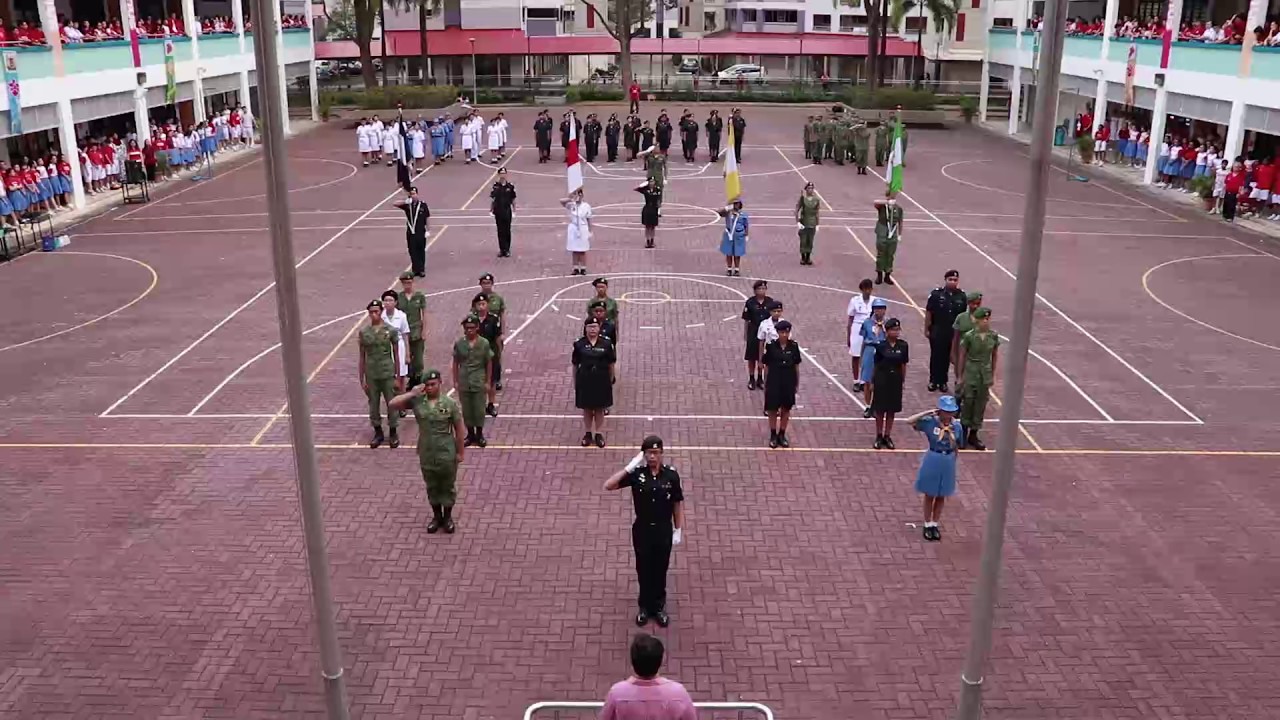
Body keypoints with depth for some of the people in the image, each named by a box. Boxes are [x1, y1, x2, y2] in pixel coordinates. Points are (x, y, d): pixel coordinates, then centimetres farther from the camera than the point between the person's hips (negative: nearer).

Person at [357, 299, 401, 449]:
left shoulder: (391, 330, -5)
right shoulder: (363, 332, -1)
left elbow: (396, 355, 0)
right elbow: (362, 357, 3)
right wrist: (362, 379, 3)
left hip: (388, 374, -1)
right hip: (371, 376, 1)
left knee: (392, 404, 7)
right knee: (373, 405, 11)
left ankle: (393, 434, 23)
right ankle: (378, 433, 28)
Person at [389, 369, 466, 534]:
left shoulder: (449, 403, -11)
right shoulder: (417, 401, -6)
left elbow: (459, 429, -5)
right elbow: (393, 404, -12)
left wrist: (460, 451, -4)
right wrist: (411, 394, -20)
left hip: (447, 454, -2)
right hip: (427, 454, 2)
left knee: (448, 486, 12)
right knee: (432, 487, 16)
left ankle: (448, 517, 29)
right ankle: (436, 516, 34)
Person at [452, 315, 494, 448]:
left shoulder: (484, 343, -7)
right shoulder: (459, 344, -4)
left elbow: (489, 363, 0)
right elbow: (455, 363, 4)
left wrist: (487, 382, 0)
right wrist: (455, 381, 2)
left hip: (479, 383, -1)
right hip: (464, 383, 1)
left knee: (479, 410, 6)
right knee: (466, 410, 10)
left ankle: (479, 435, 23)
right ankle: (470, 434, 26)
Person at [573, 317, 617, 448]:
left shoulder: (606, 343, -6)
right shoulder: (579, 344, -6)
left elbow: (611, 364, 1)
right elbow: (575, 365, 0)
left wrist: (611, 379, 3)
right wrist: (575, 382, 2)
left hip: (601, 380, 0)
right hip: (585, 380, 0)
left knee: (599, 408, 11)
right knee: (586, 408, 12)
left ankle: (599, 434, 24)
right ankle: (588, 433, 28)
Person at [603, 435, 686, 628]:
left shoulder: (671, 474, -11)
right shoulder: (637, 473, -12)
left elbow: (678, 504, -2)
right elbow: (608, 485, -21)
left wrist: (679, 530, -2)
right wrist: (629, 467, -26)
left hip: (664, 530, 0)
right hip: (642, 530, 0)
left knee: (660, 570, 14)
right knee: (644, 570, 15)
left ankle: (659, 606, 33)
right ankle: (645, 606, 34)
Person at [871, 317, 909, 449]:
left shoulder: (903, 346, -2)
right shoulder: (881, 346, -9)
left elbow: (903, 365, 4)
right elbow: (877, 364, -4)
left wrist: (903, 380, 6)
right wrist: (873, 380, -3)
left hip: (895, 380, 2)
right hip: (882, 379, -2)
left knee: (891, 409, 10)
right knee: (880, 409, 6)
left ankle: (887, 436, 23)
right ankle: (879, 436, 19)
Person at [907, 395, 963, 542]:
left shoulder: (957, 426, -6)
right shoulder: (930, 422, -14)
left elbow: (956, 448, 4)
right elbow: (909, 421, -22)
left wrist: (952, 461, 6)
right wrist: (928, 413, -22)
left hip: (948, 462, 2)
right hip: (932, 460, -2)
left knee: (941, 496, 14)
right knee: (930, 495, 11)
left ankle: (935, 525, 29)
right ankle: (927, 525, 25)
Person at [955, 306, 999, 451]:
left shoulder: (994, 337, -3)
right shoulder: (969, 336, -12)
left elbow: (995, 356, 8)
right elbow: (962, 356, -5)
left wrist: (993, 375, 9)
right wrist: (960, 376, -3)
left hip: (985, 373, 3)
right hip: (970, 372, -3)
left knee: (980, 404, 9)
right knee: (968, 402, 3)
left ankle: (973, 435, 22)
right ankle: (964, 434, 18)